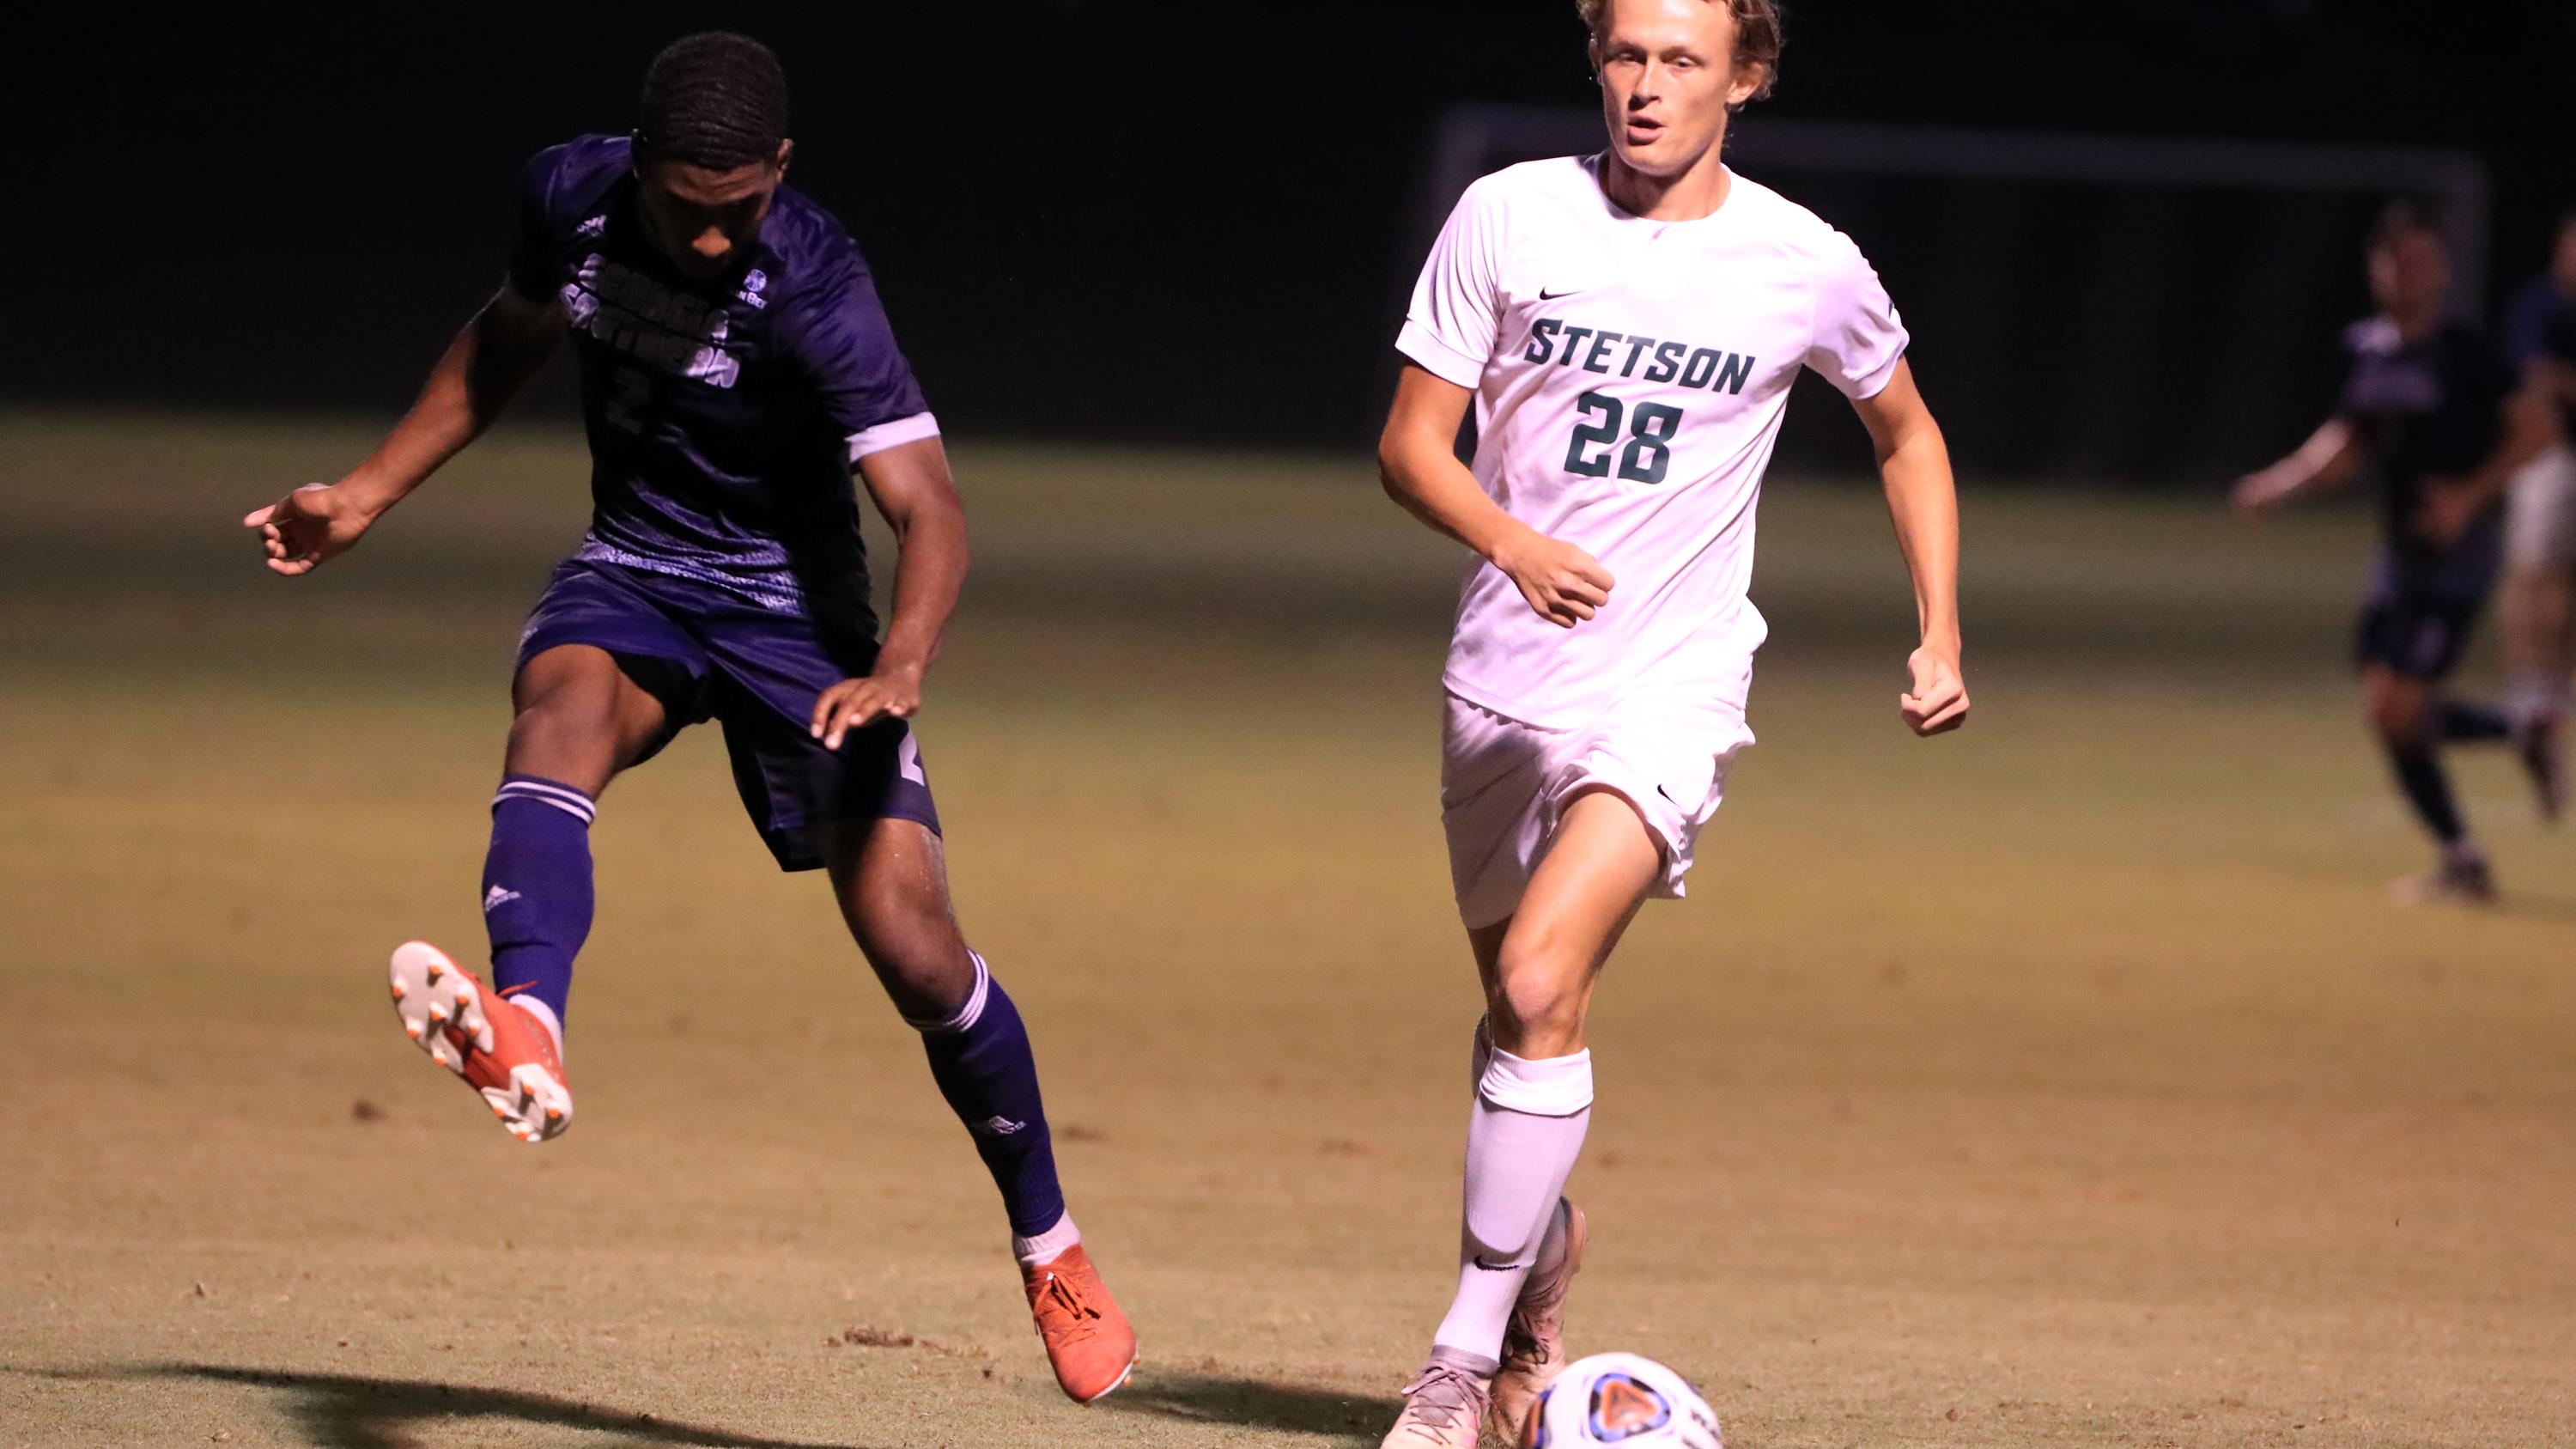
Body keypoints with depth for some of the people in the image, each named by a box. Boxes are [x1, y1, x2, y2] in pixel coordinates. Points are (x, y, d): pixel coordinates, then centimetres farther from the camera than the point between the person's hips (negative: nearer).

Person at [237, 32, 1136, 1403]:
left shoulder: (811, 286, -25)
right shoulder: (569, 196, -9)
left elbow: (927, 505, -32)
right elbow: (506, 340, 14)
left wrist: (900, 664, -50)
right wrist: (366, 495, 14)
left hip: (793, 607, -3)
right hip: (629, 575, 3)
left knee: (912, 944, -10)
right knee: (558, 714, -34)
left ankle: (1049, 1249, 14)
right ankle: (526, 1037, -60)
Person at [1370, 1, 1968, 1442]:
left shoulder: (1810, 268, -3)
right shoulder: (1510, 216, -3)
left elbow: (1908, 433, 16)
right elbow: (1413, 441, -1)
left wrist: (1942, 636, 9)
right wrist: (1512, 541, -20)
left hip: (1669, 690, -3)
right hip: (1503, 679, 3)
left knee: (1541, 984, -23)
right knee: (1516, 1011, 15)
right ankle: (1543, 1239, 47)